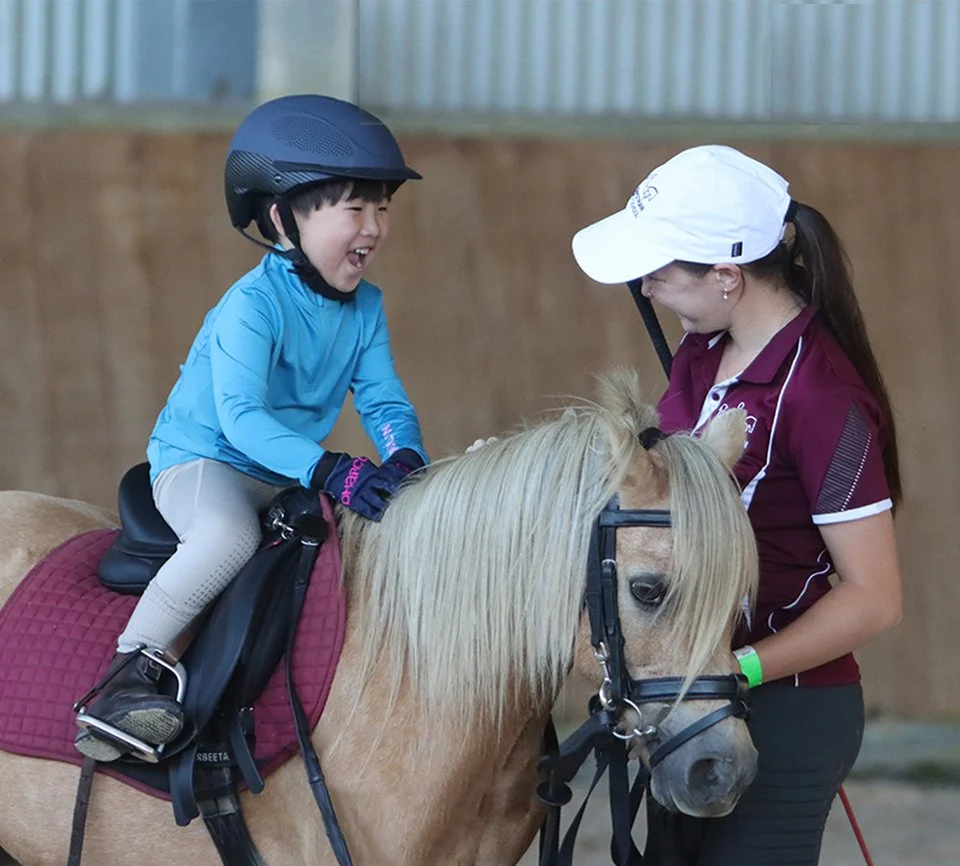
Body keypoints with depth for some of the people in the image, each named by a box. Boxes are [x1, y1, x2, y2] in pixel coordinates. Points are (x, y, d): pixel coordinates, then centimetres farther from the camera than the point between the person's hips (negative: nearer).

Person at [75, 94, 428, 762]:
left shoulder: (365, 307, 2)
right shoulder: (253, 305, -21)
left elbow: (385, 401, 2)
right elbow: (241, 417, -31)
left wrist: (405, 459, -23)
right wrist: (327, 470, -43)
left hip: (290, 475, 7)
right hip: (197, 459, -7)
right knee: (230, 533, -39)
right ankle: (130, 670, -30)